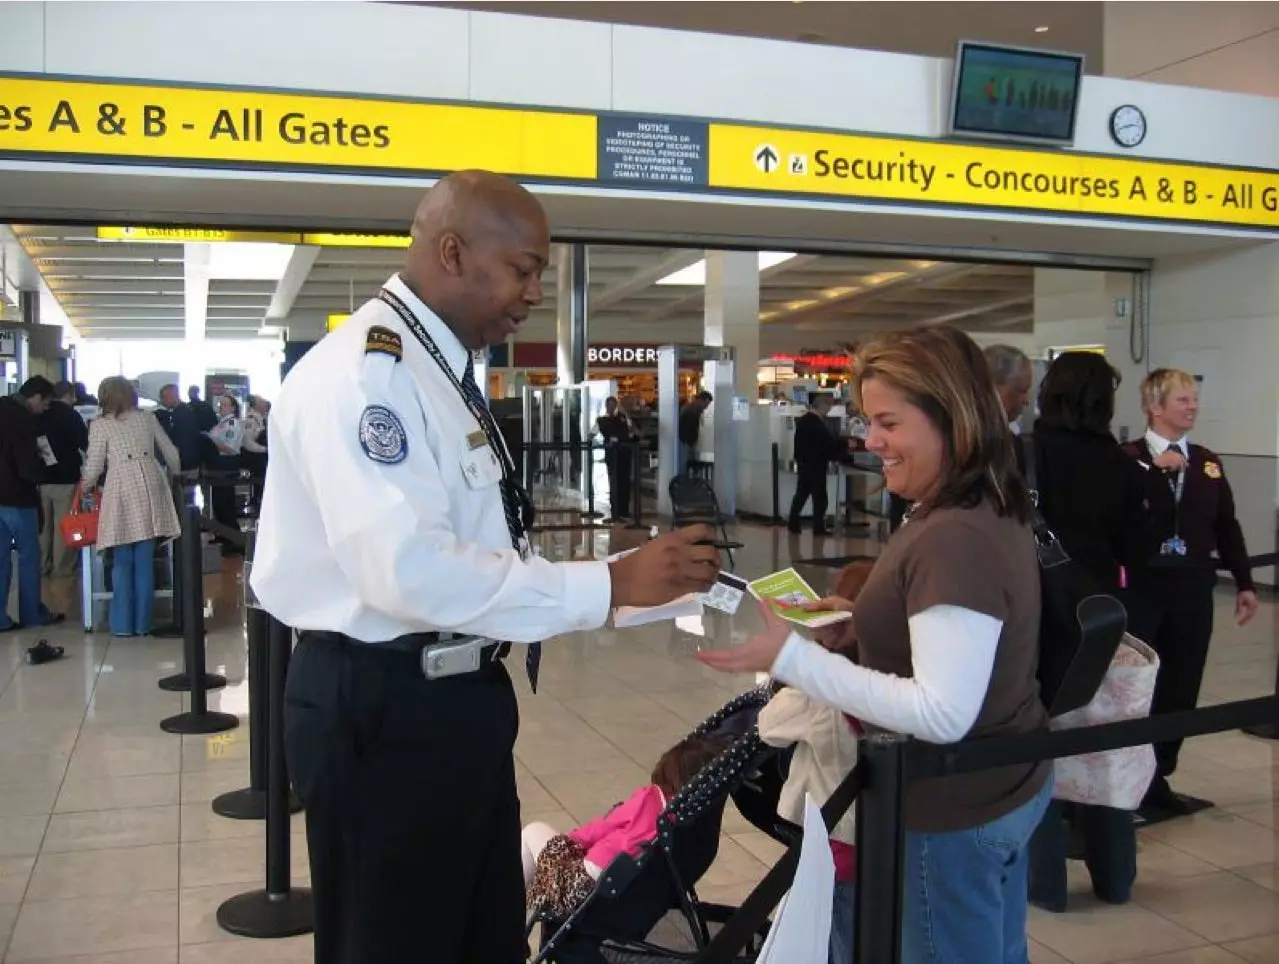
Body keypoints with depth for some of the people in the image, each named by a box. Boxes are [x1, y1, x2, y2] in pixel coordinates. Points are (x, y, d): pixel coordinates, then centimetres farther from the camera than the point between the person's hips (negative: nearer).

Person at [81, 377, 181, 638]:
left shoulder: (100, 425, 3)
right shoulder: (147, 418, 13)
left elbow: (93, 467, 4)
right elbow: (171, 453, 18)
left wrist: (85, 486, 25)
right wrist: (176, 476, 37)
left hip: (122, 491, -3)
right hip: (150, 487, 3)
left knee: (123, 563, 5)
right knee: (145, 562, 6)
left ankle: (124, 624, 7)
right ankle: (142, 623, 10)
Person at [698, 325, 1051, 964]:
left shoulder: (954, 540, -29)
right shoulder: (992, 511, 4)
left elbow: (943, 714, -31)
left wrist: (790, 657, -32)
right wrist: (858, 620, 6)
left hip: (958, 811, -10)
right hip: (1008, 788, 10)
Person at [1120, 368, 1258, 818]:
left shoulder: (1207, 463, 9)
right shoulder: (1127, 458, -6)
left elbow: (1227, 526, 12)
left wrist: (1244, 583, 11)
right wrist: (1157, 469, -20)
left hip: (1193, 587, 5)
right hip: (1141, 585, -5)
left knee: (1181, 686, 10)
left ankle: (1159, 777, 24)